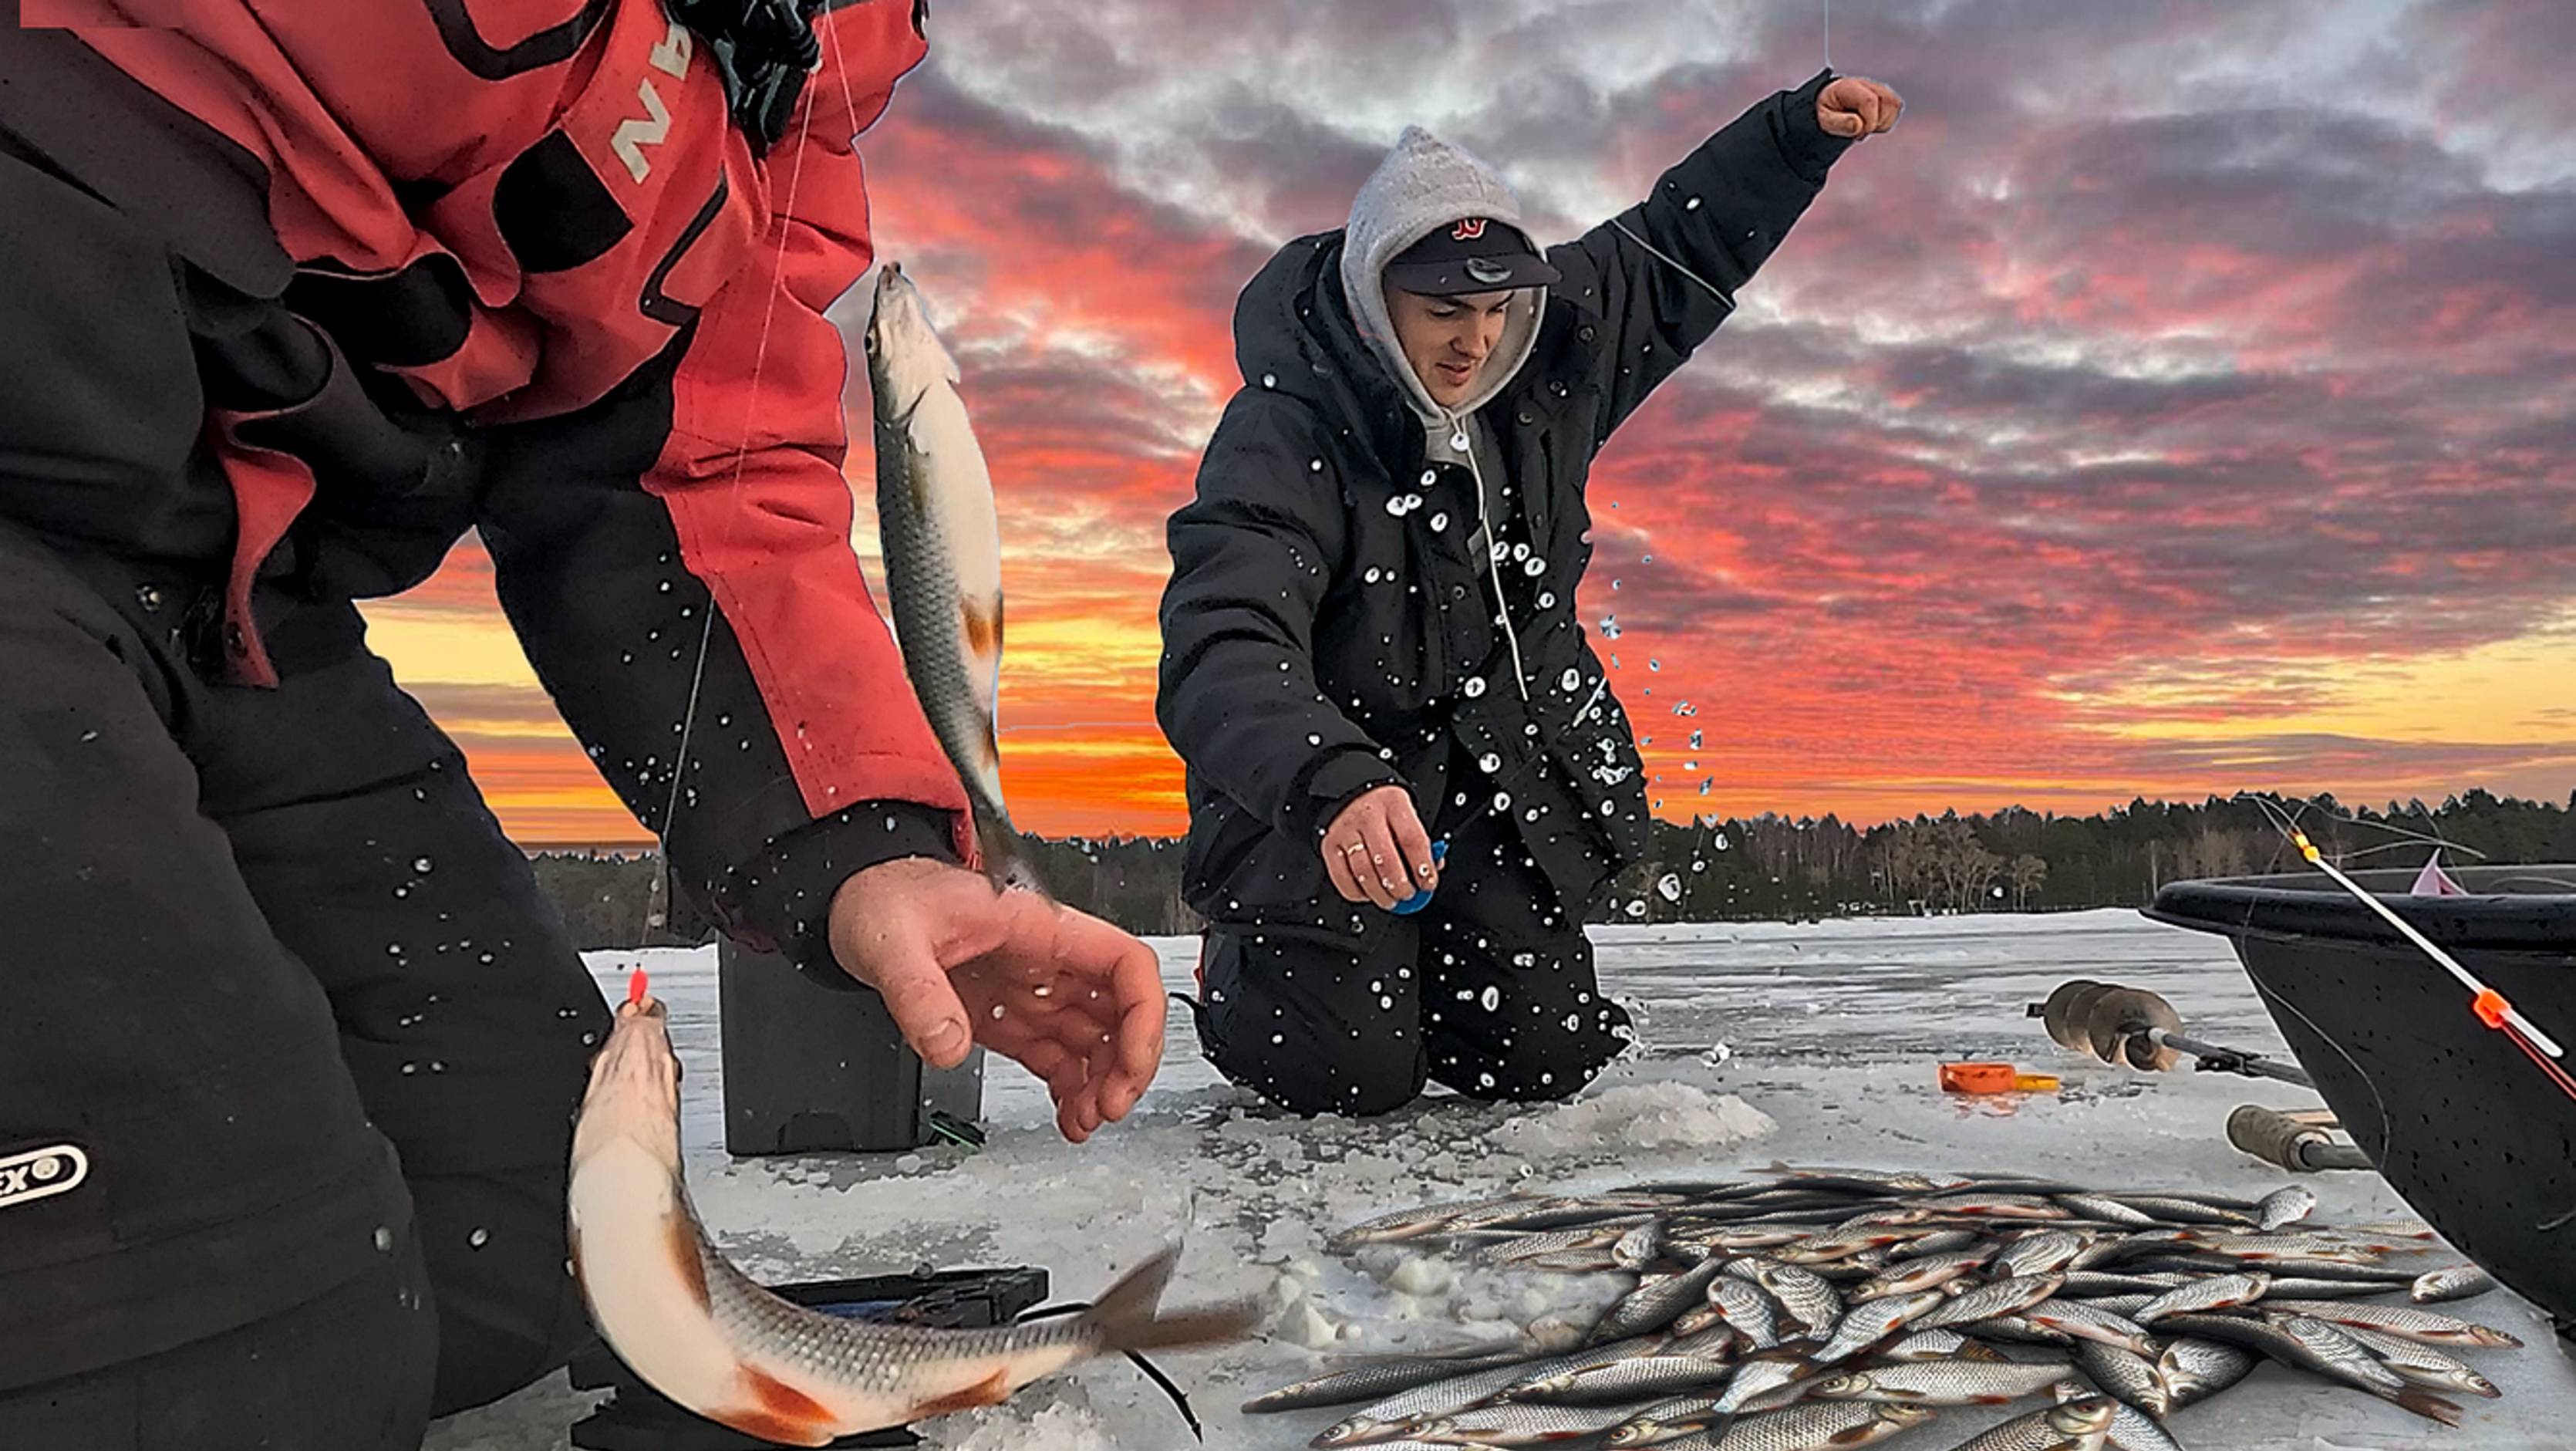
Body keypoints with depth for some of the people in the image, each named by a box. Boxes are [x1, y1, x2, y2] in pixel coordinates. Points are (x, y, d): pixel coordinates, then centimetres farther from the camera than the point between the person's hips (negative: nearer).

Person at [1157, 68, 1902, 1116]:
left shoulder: (1543, 366, -5)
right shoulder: (1282, 440, -26)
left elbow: (1672, 253, 13)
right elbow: (1220, 654, -41)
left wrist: (1801, 129, 6)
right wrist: (1332, 783, -58)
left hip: (1513, 786, 6)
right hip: (1319, 808, -5)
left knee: (1545, 1057, 1)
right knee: (1354, 1076, -13)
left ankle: (1411, 978, 34)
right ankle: (1243, 976, 22)